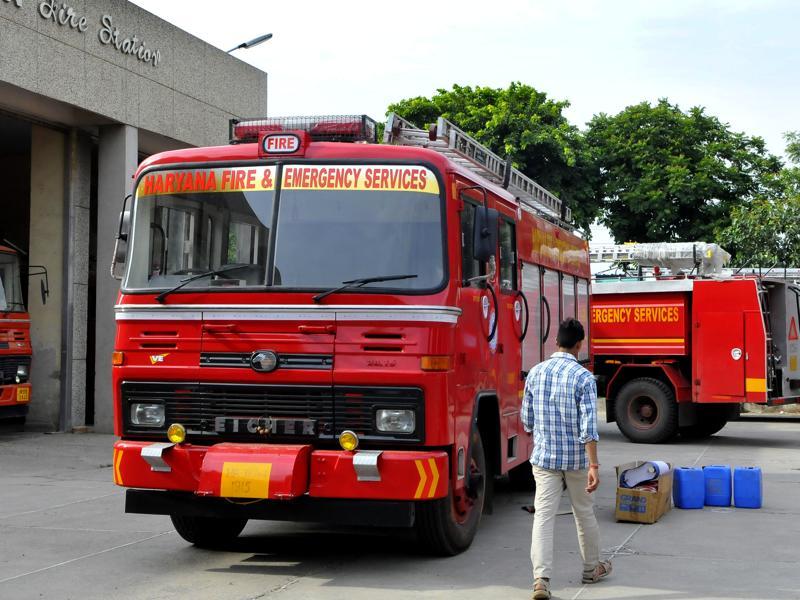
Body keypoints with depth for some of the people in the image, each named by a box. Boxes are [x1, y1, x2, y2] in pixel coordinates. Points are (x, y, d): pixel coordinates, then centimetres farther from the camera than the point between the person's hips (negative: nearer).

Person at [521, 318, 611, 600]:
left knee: (543, 516, -1)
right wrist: (593, 465, -17)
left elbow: (527, 420, 9)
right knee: (584, 513, 16)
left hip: (543, 458, 2)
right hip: (576, 459, -2)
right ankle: (592, 568, 34)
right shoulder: (583, 377, -12)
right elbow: (588, 426, -17)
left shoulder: (535, 373, 1)